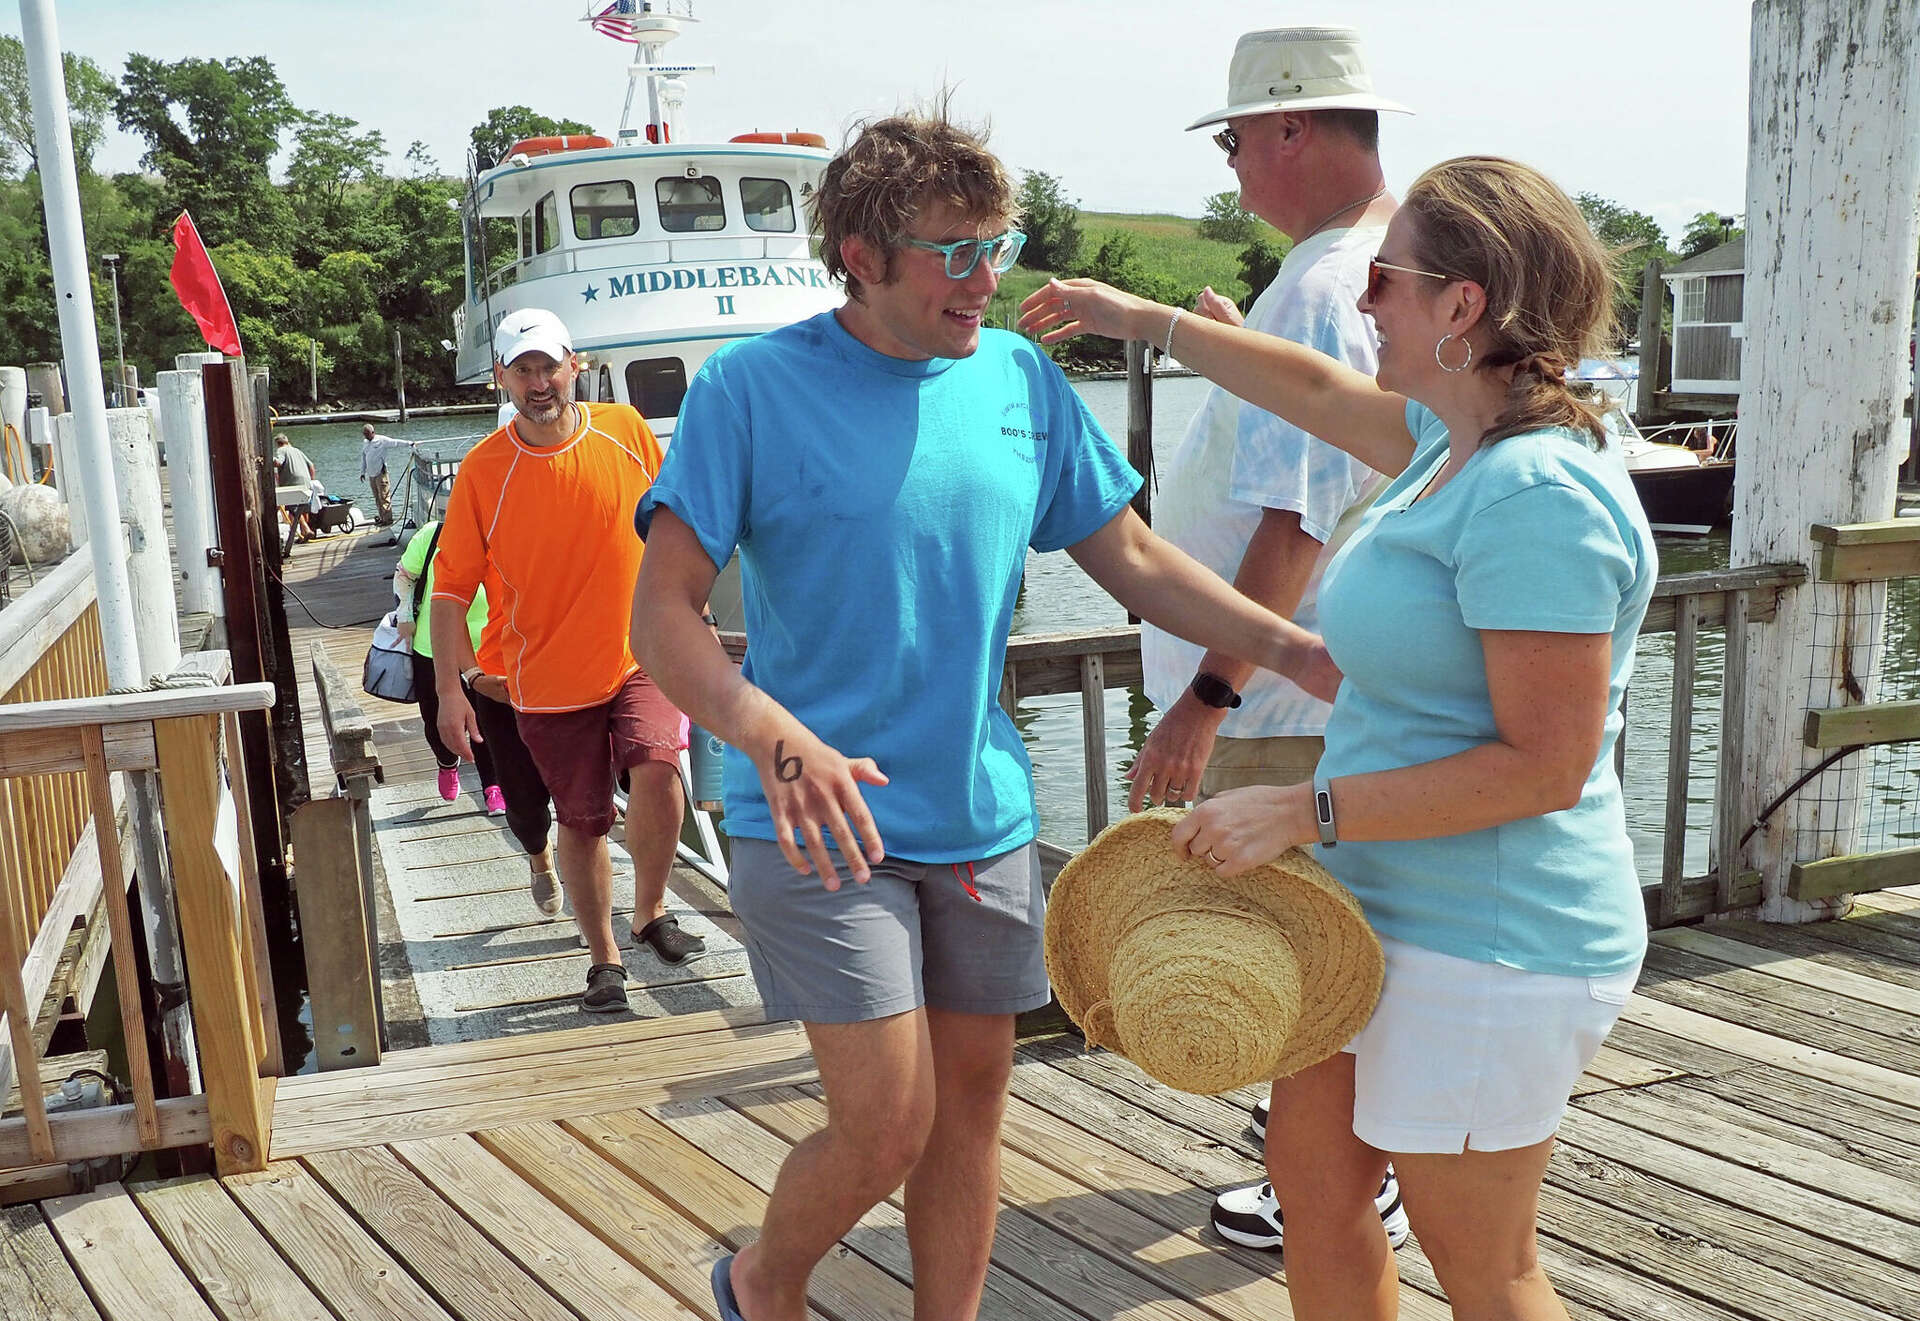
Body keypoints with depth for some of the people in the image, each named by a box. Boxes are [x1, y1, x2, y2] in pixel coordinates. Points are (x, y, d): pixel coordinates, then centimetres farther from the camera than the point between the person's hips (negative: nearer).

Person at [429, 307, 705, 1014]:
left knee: (656, 771, -22)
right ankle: (605, 959, 28)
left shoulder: (626, 431, -3)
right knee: (582, 823, 8)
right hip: (548, 678, 0)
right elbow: (452, 585, -5)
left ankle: (651, 913, 4)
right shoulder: (483, 469, -8)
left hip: (639, 656, 0)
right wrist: (449, 690, -11)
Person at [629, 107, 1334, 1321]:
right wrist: (774, 736, -33)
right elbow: (664, 615, -14)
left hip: (982, 814, 5)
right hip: (822, 820, -5)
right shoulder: (752, 386, -9)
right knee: (887, 1127, -4)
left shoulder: (1023, 378, 5)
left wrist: (1308, 654, -2)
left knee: (972, 1102, 13)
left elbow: (1135, 560, 9)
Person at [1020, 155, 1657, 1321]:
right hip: (1395, 916, 10)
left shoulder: (1539, 495, -23)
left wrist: (1305, 810, -23)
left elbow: (1545, 766, -26)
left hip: (1490, 949, -10)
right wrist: (1140, 319, 31)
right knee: (1312, 1174, 20)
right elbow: (1319, 392, 24)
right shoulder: (1457, 446, 7)